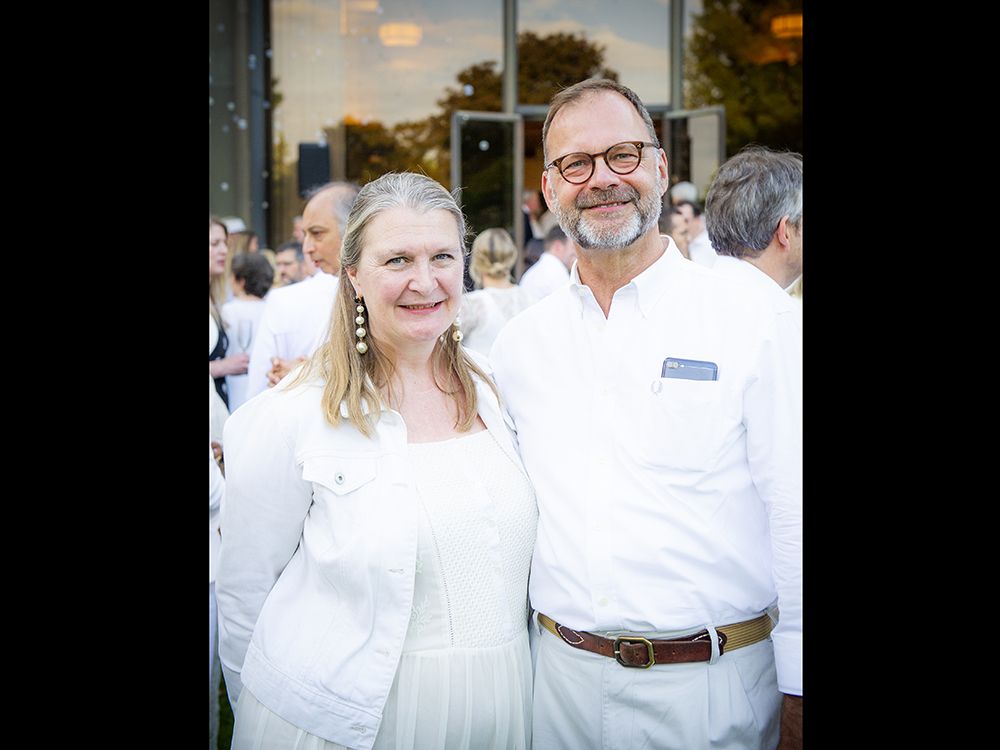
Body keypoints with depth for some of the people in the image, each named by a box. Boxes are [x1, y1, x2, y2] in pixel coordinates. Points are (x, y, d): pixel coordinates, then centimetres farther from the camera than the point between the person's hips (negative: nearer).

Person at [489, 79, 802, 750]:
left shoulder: (745, 322, -7)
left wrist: (797, 693, -9)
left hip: (712, 682, -3)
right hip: (564, 675, 3)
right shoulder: (519, 343, 4)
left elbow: (794, 516, -8)